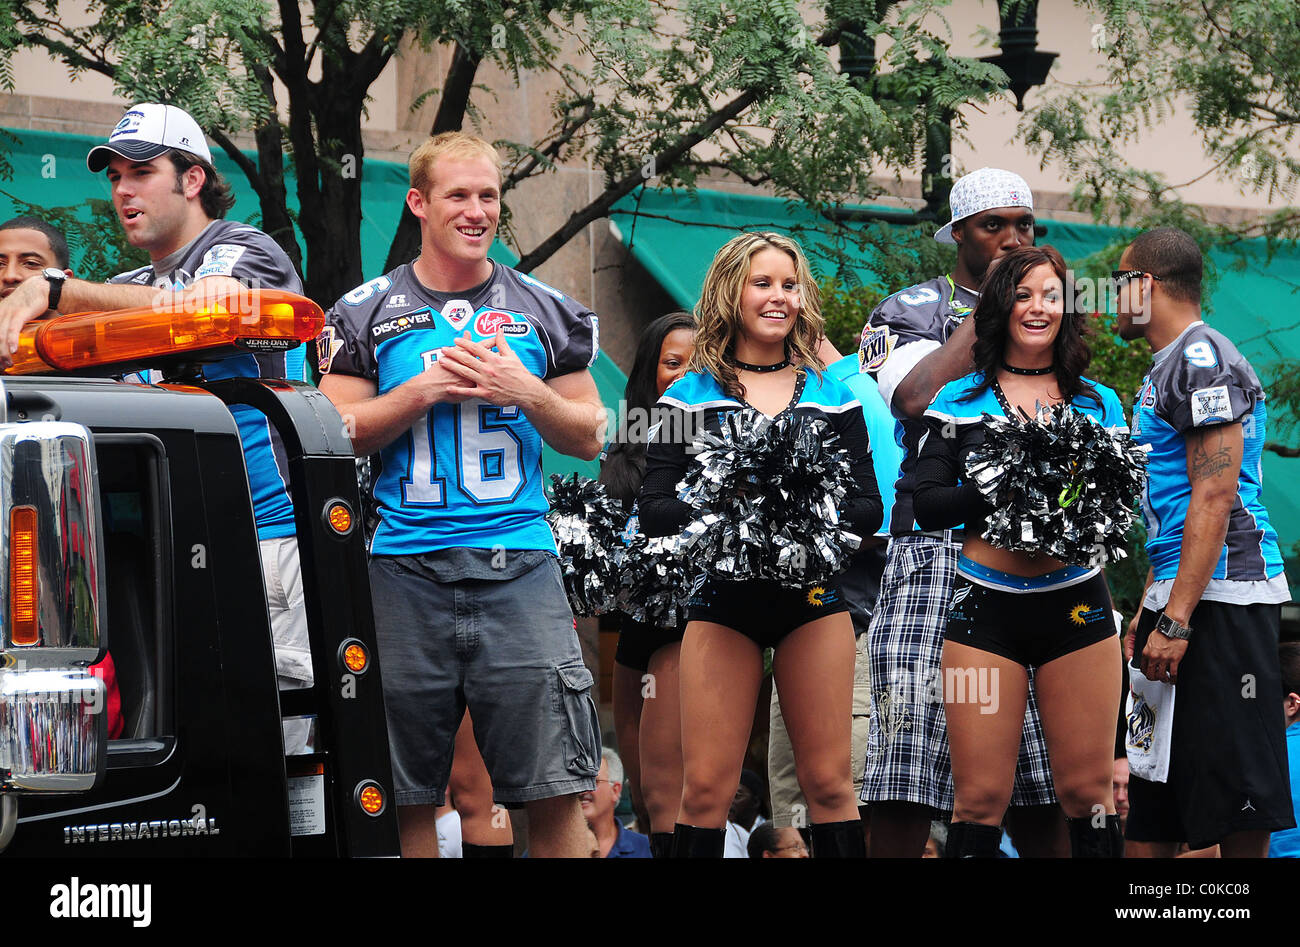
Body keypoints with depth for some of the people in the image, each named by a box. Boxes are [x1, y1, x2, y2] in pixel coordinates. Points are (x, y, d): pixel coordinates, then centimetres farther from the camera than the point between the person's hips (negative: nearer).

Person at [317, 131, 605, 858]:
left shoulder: (544, 311, 12)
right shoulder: (368, 313, 9)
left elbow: (588, 438, 13)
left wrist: (526, 391, -5)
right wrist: (423, 391, -8)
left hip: (519, 569, 0)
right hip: (407, 570, 0)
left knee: (555, 793, -5)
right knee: (406, 794, 3)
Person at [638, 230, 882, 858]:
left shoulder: (832, 395, 12)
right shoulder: (690, 396, 7)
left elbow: (869, 507, 8)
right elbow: (653, 511, 1)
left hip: (813, 593, 1)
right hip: (723, 594, -1)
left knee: (828, 783, 0)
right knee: (706, 788, -5)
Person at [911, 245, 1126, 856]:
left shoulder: (1099, 403, 13)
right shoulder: (960, 401, 8)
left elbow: (1129, 503, 9)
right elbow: (928, 505, 0)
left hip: (1077, 604, 1)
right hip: (986, 608, -1)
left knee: (1087, 792, 1)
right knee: (980, 799, -5)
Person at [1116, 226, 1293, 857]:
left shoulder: (1201, 357, -10)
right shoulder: (1166, 368, 22)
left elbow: (1215, 496, -18)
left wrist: (1176, 621, -22)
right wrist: (1148, 611, 20)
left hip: (1219, 600, -11)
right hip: (1178, 599, 11)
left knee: (1236, 808, -10)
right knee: (1146, 809, 8)